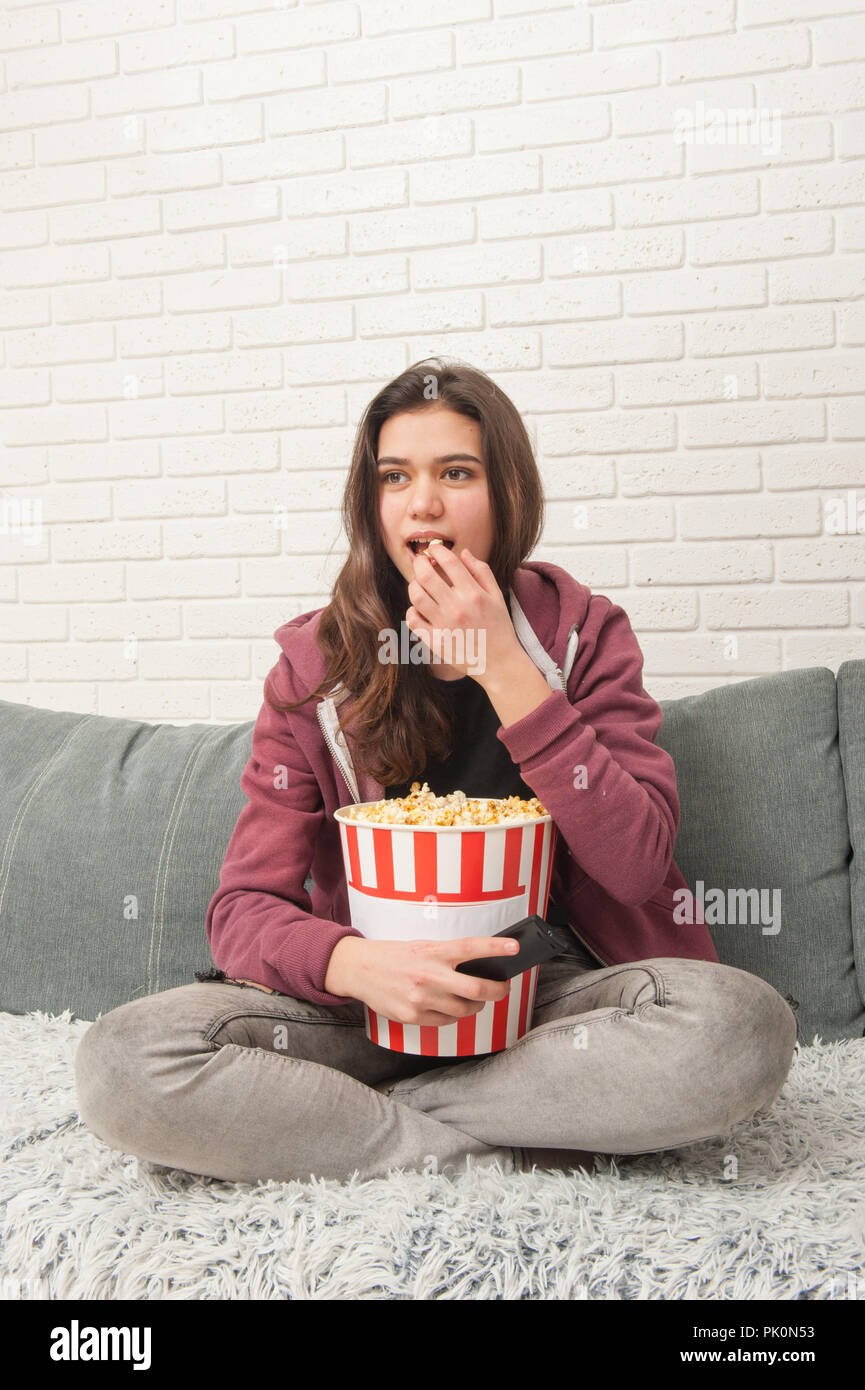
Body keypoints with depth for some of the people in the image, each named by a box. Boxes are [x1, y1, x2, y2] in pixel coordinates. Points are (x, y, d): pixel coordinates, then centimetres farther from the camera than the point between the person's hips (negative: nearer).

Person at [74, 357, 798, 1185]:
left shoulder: (581, 632, -1)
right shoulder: (315, 663, 0)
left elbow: (639, 864, -12)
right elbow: (244, 906, -4)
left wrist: (503, 671, -18)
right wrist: (354, 964, -27)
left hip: (549, 989, 0)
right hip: (373, 1000, 0)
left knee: (747, 1026, -31)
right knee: (122, 1062, -25)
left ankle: (343, 1120, -18)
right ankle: (513, 1160, -17)